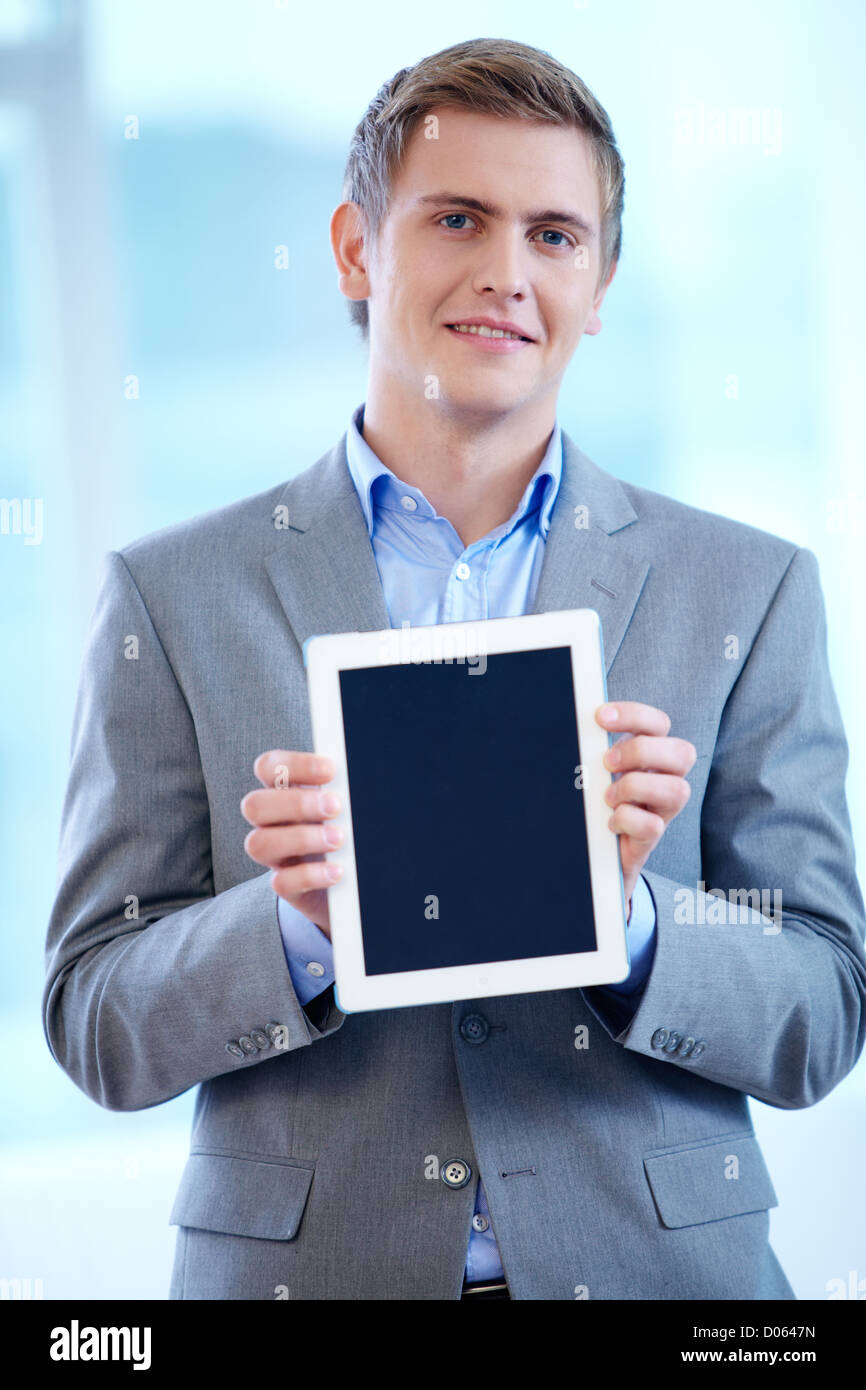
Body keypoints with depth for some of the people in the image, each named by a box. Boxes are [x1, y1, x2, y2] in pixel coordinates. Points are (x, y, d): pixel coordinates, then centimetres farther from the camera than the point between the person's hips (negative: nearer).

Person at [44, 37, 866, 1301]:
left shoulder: (748, 592, 2)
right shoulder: (176, 596, 1)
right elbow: (97, 1028, -1)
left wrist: (624, 914, -19)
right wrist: (299, 924, -20)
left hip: (655, 1268, 1)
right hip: (300, 1267, 0)